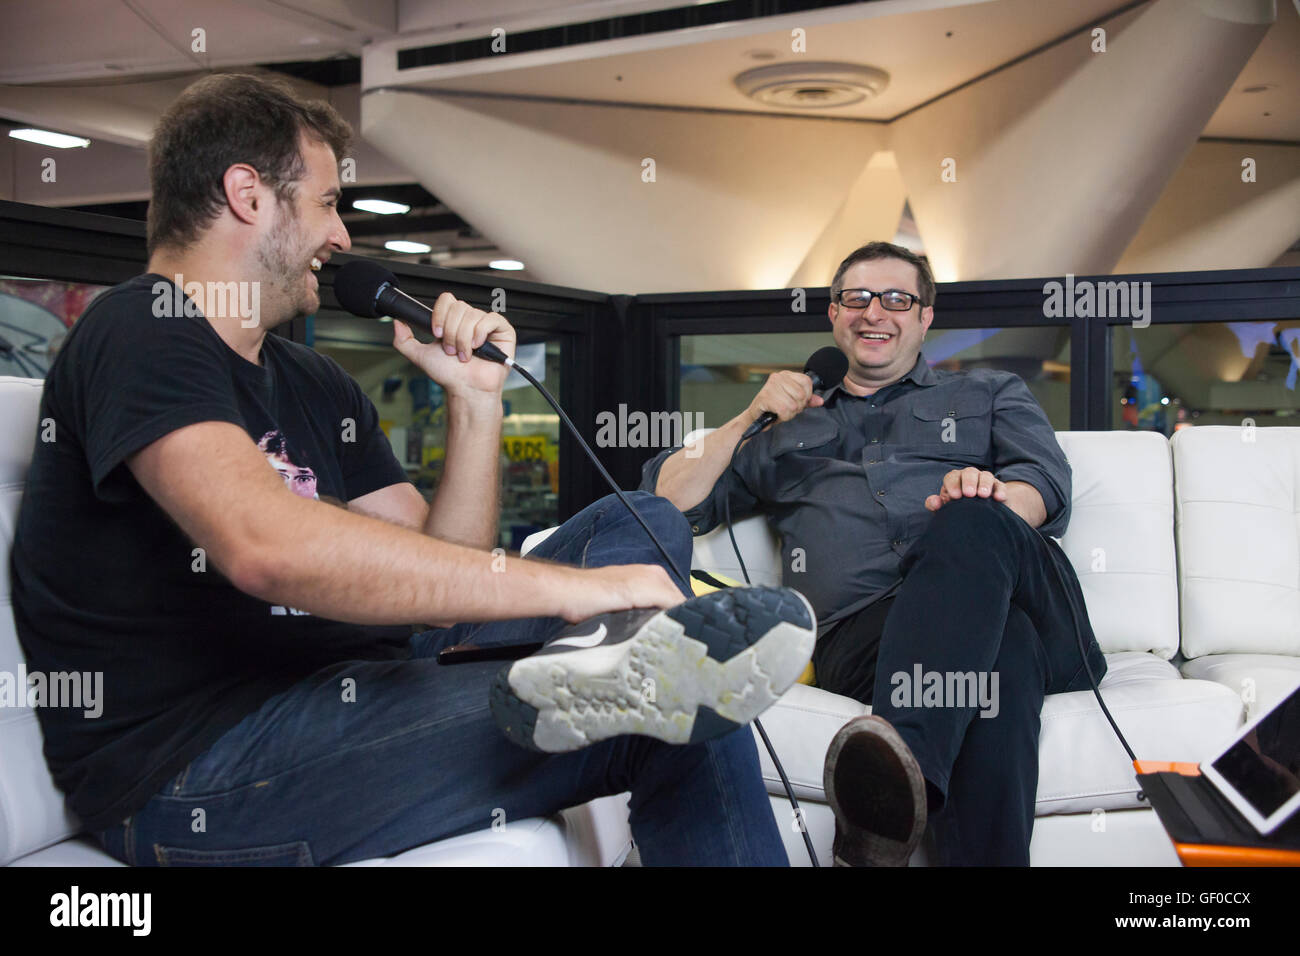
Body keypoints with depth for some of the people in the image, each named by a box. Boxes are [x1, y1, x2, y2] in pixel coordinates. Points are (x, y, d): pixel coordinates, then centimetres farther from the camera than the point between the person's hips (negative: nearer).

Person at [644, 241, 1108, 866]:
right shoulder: (792, 430, 34)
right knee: (1002, 645, -38)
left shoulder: (987, 394, 33)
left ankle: (903, 754, -57)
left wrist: (992, 498, -15)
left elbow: (1050, 483, 11)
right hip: (860, 629, 0)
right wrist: (750, 416, 14)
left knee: (973, 522, -38)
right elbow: (669, 500, 26)